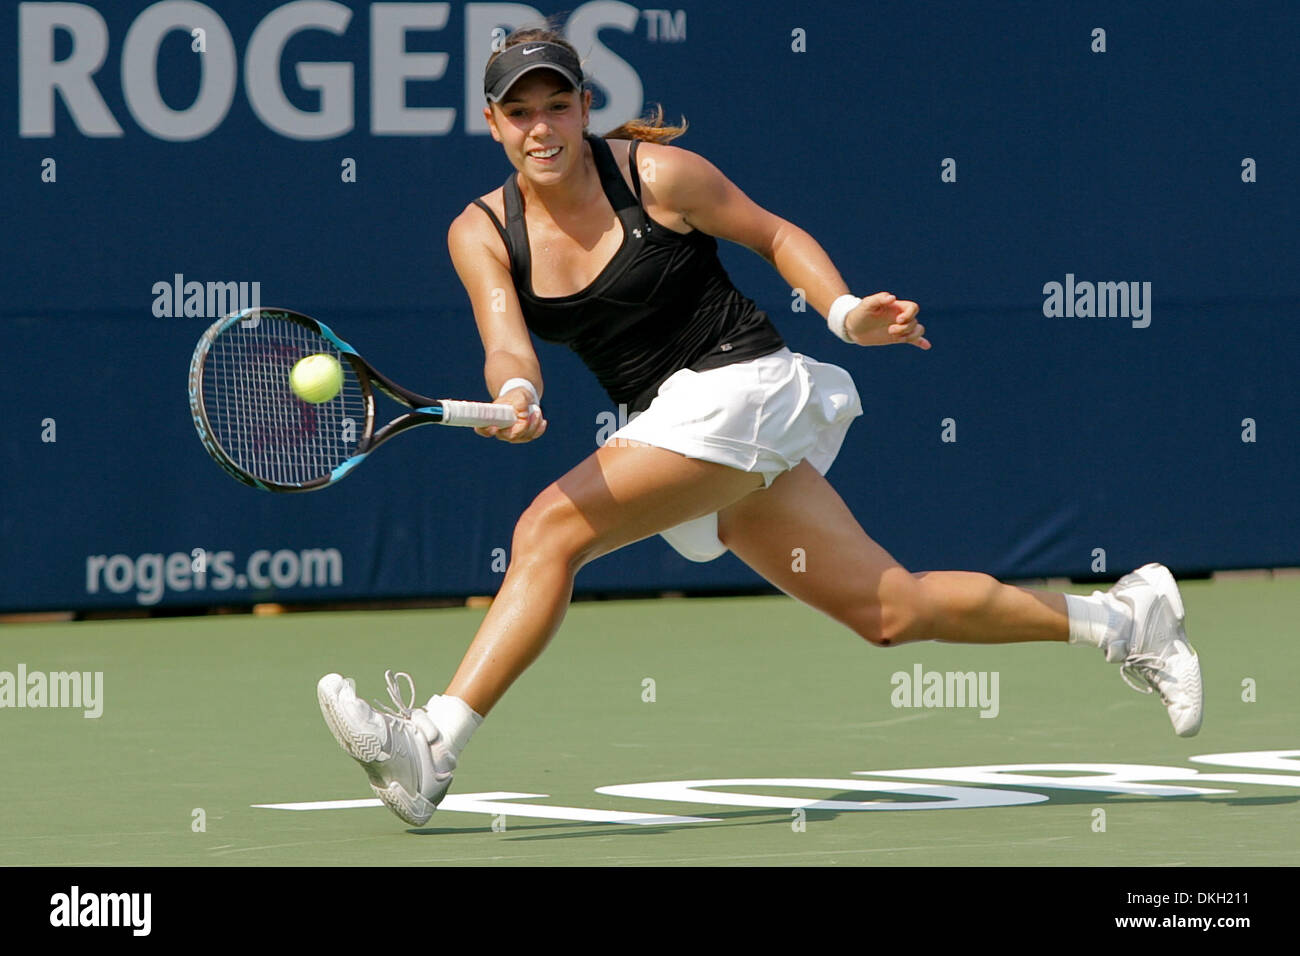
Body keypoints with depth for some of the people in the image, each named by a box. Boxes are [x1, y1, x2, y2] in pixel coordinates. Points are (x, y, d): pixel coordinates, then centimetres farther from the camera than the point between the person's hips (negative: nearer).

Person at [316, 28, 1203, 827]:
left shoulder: (657, 173, -8)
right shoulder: (482, 232, 2)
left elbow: (777, 233, 4)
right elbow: (505, 343, -11)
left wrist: (846, 313, -11)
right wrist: (516, 395, -34)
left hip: (739, 383, -6)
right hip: (672, 416, 6)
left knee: (551, 528, -23)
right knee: (889, 611, 10)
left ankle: (435, 745, -23)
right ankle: (1121, 616, 26)